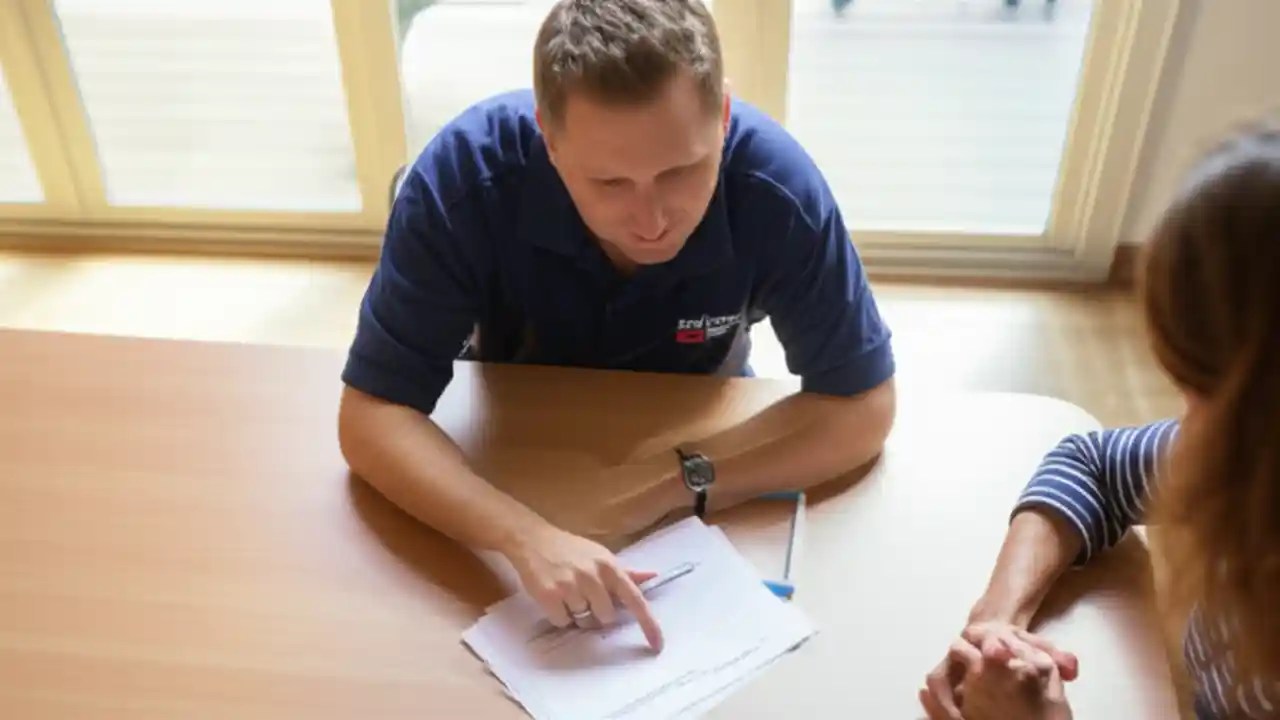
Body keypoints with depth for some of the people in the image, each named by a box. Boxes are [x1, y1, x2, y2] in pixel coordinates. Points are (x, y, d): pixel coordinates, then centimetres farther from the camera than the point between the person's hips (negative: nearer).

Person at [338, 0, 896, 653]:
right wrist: (524, 535, -47)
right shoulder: (464, 173, -32)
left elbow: (861, 407, -22)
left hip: (698, 443, 1)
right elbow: (371, 417, -30)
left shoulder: (775, 184, -30)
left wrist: (681, 480, -36)